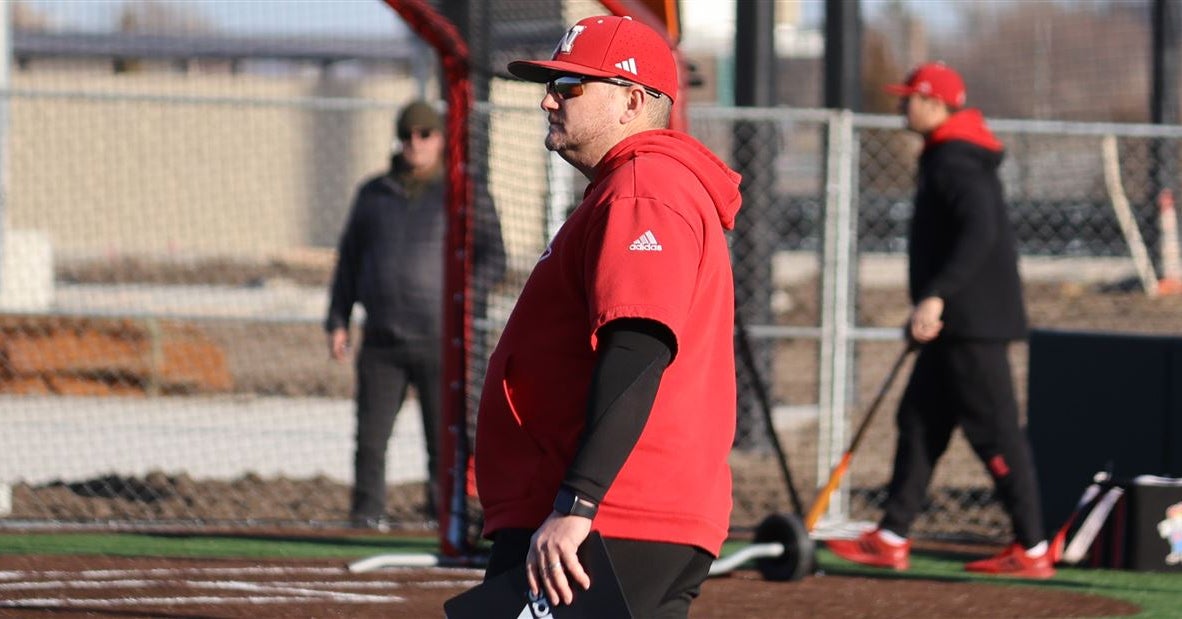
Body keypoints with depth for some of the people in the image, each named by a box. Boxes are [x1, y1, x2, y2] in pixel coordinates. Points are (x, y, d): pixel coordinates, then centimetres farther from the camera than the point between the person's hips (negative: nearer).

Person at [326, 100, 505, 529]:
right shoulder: (374, 195, 15)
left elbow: (493, 257, 1)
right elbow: (348, 261, 20)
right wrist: (338, 321, 12)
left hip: (439, 339, -3)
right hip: (381, 343, 3)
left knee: (445, 441, -3)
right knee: (370, 439, 0)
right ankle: (367, 519, 6)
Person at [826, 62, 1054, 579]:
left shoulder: (955, 162, -15)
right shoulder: (945, 157, 17)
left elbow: (978, 234, -28)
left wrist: (936, 296, -33)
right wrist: (928, 308, 26)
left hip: (974, 321, -11)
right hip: (957, 323, 11)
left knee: (994, 431, -8)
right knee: (920, 420, 13)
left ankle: (1032, 550, -5)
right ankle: (891, 540, 16)